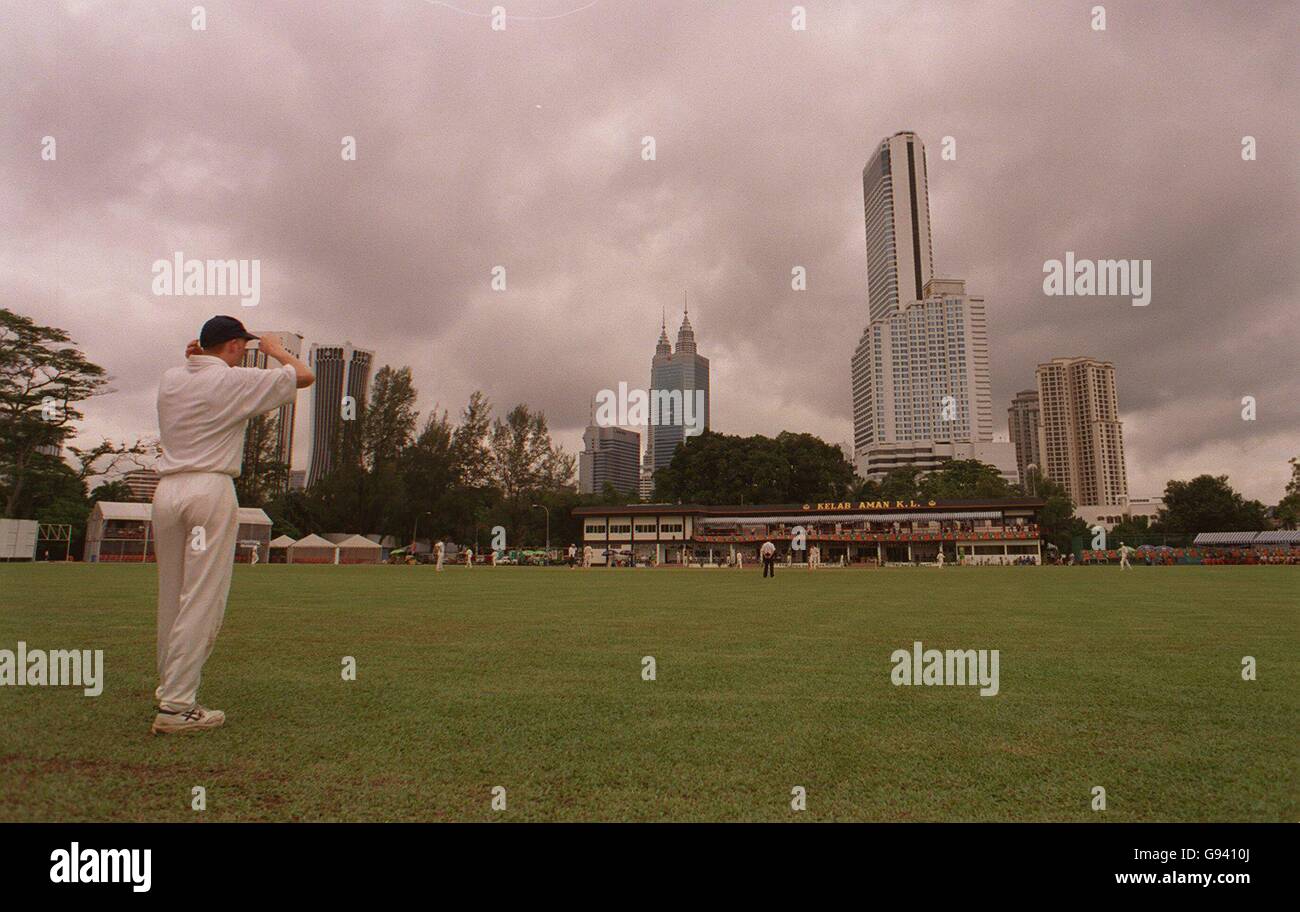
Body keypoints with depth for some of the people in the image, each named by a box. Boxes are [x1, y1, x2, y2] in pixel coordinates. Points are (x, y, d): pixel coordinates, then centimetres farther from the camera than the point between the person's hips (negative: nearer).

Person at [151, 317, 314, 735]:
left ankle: (169, 690, 20)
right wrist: (276, 349, 18)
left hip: (166, 491, 7)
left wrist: (192, 359, 26)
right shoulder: (236, 380, -4)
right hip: (210, 490, -7)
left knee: (170, 599, 12)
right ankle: (176, 705, -6)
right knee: (201, 602, -6)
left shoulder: (169, 379, 14)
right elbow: (305, 376, 2)